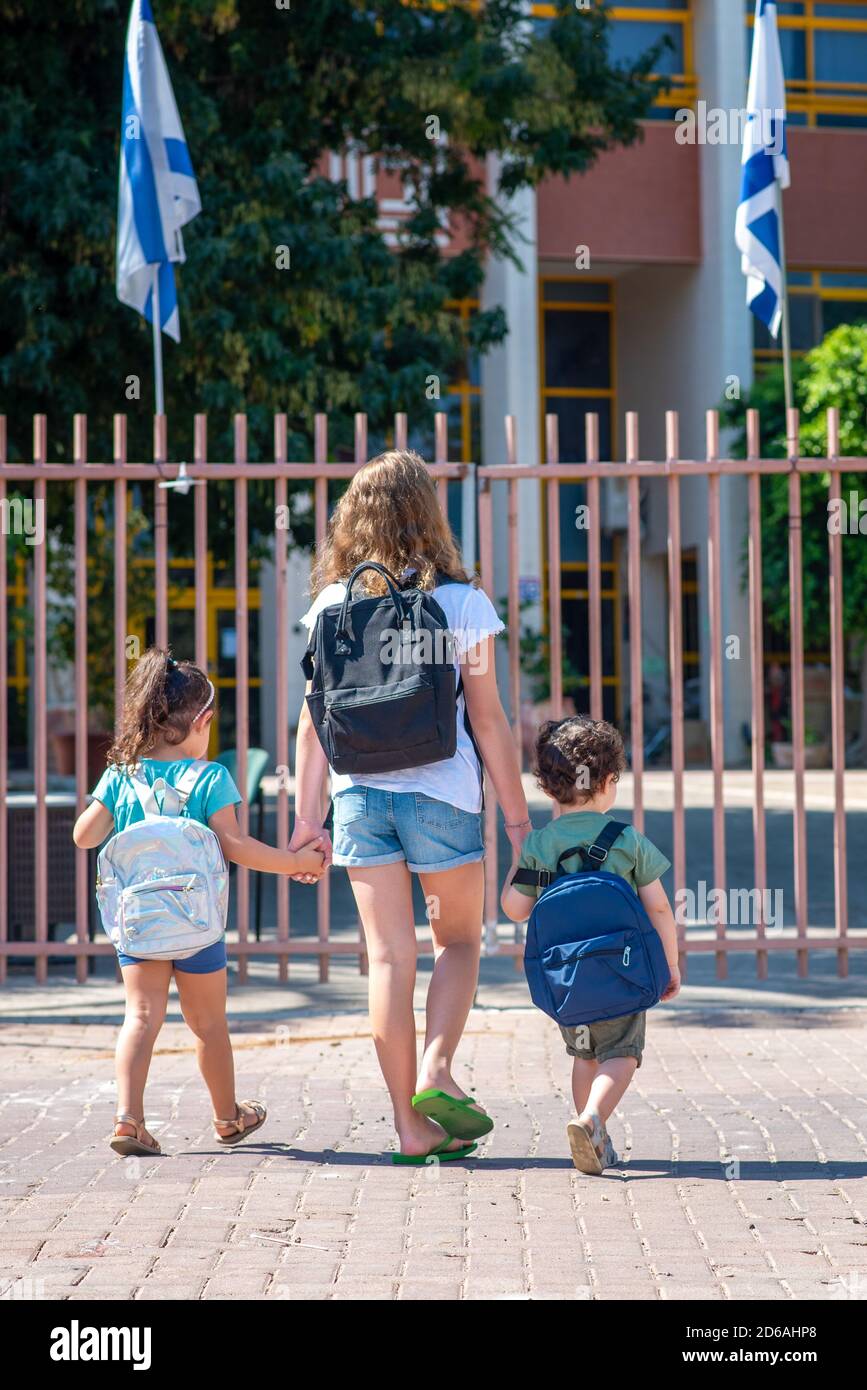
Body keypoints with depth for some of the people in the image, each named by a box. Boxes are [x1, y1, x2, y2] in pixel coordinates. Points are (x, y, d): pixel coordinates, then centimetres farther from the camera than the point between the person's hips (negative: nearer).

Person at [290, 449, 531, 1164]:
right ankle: (435, 1073, -2)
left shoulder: (333, 604, 2)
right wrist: (517, 814, 3)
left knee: (390, 955, 6)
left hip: (361, 796, 3)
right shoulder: (462, 603, -6)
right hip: (443, 793, -2)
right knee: (460, 941, 17)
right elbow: (487, 718, -4)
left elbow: (314, 720, 3)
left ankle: (412, 1126, 8)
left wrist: (307, 814, 9)